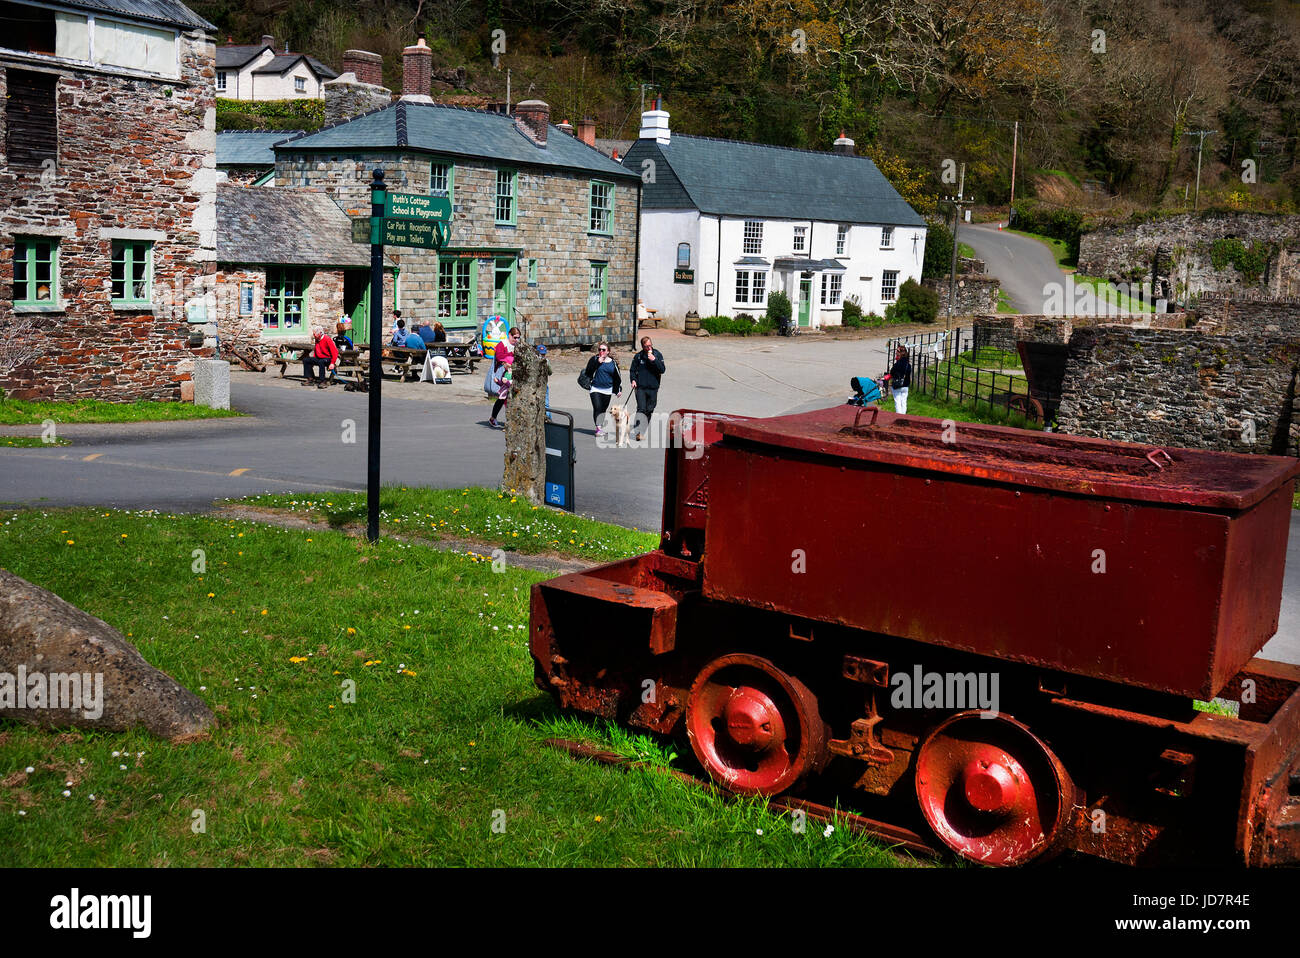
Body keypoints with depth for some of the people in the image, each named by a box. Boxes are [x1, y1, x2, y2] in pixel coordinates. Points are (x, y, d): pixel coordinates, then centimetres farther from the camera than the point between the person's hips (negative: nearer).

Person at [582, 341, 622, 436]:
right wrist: (598, 362, -18)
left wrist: (619, 389, 12)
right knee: (597, 408, -16)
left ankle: (599, 427, 19)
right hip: (595, 389, -3)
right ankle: (598, 428, -20)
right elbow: (588, 372, -12)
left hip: (607, 390, 3)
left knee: (603, 409, 7)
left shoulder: (612, 362, 7)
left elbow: (617, 377, 15)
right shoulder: (594, 359, 0)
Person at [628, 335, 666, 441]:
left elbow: (662, 370, -6)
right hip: (640, 387, -2)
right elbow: (632, 370, 11)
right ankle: (638, 432, -21)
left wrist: (654, 360, -18)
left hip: (653, 388, 2)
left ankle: (646, 430, 23)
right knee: (641, 409, -14)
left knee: (650, 410, 9)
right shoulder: (638, 356, 2)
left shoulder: (658, 355, 2)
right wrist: (633, 380, -6)